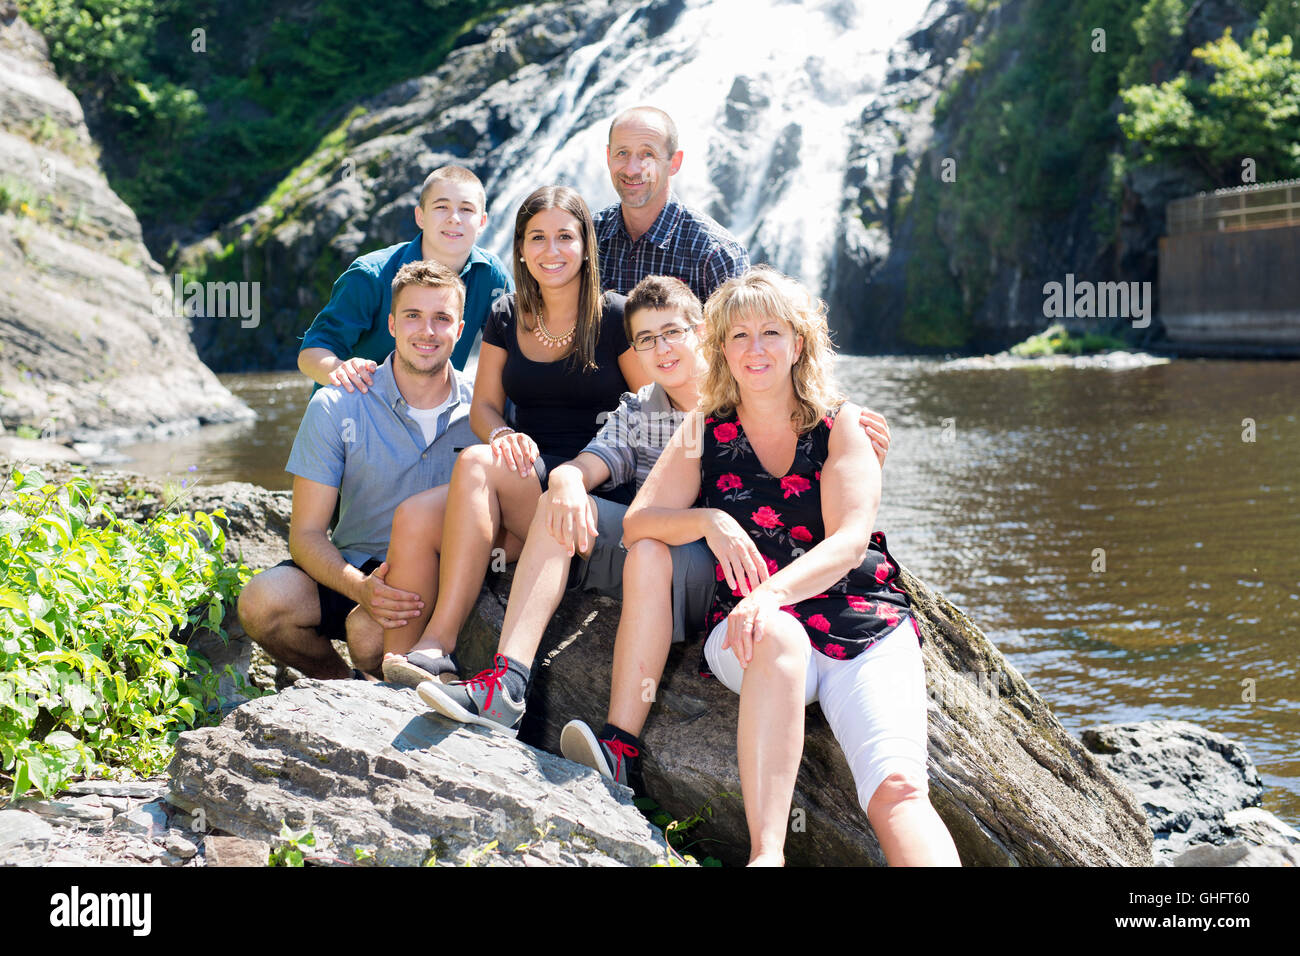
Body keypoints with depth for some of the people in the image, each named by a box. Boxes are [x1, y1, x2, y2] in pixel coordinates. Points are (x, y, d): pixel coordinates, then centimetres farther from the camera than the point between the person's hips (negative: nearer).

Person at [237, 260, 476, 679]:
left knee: (370, 633, -34)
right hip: (356, 570, 2)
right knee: (262, 602, -28)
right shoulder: (336, 407, -5)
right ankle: (340, 685, 2)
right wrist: (361, 588, -29)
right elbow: (306, 534, -8)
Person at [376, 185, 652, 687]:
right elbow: (483, 406, 15)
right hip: (523, 478, 5)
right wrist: (503, 434, -11)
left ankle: (437, 646, -35)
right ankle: (390, 683, -27)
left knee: (476, 463, -32)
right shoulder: (507, 316, 14)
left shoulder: (615, 317, 0)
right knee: (413, 519, -24)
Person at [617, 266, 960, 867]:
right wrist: (710, 520, -15)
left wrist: (773, 591, -25)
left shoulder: (840, 424, 7)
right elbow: (637, 523, 6)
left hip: (864, 625, 0)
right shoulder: (706, 432, 13)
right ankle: (767, 853, -45)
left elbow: (848, 541, -6)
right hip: (755, 635, 0)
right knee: (777, 637, -38)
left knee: (898, 788, -24)